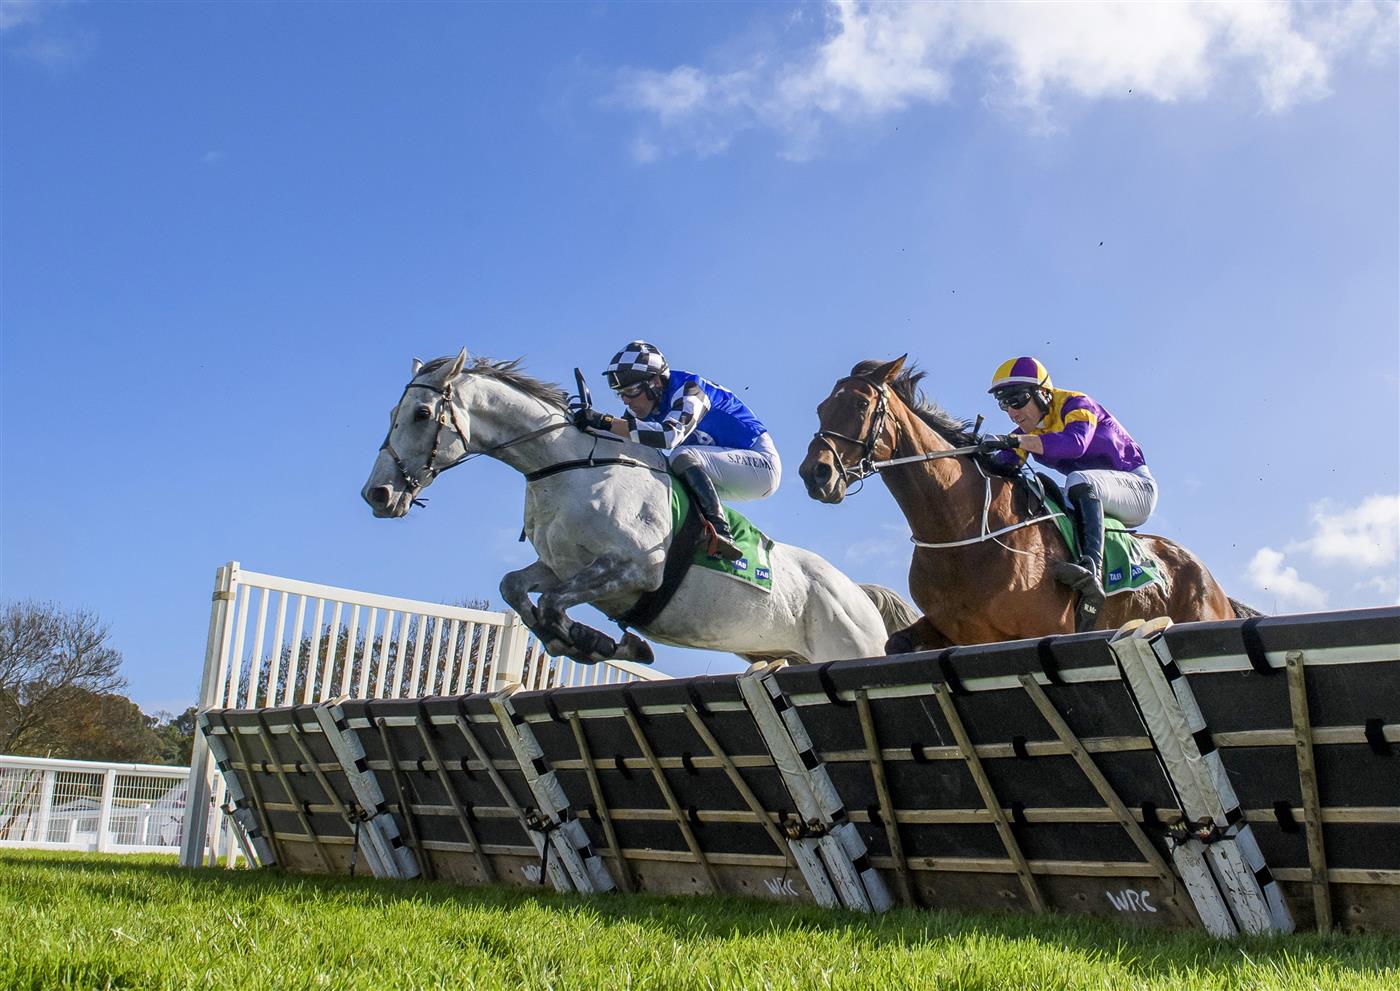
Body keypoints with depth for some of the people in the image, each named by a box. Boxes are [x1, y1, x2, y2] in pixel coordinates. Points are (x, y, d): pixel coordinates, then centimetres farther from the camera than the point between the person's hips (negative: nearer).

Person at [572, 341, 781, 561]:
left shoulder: (688, 389, -21)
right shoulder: (649, 406, 4)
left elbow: (672, 434, -38)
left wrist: (605, 422, -41)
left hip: (761, 464, -9)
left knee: (682, 456, -28)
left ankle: (720, 532, -38)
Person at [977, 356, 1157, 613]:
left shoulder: (1075, 404, -17)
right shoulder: (1027, 430, 4)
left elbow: (1075, 442, -40)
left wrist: (1014, 440, -50)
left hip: (1138, 489, -8)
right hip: (1094, 503, 8)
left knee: (1079, 480, -36)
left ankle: (1093, 570, -54)